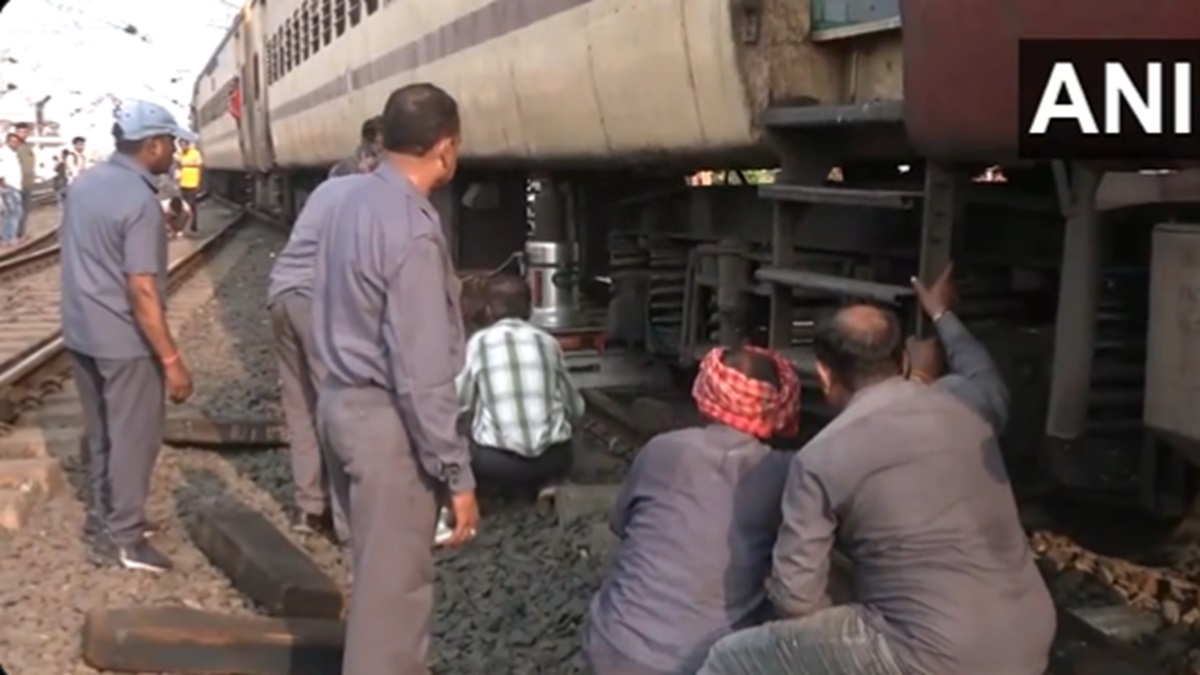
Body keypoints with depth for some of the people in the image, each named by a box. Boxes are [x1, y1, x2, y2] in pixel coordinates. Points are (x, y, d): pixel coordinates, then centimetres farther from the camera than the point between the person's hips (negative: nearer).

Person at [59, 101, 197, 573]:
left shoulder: (83, 183, 5)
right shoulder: (139, 202, -21)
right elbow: (142, 291, -24)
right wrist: (171, 360, -22)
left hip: (80, 332, 8)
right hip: (124, 340, -8)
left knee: (100, 430, 21)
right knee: (133, 436, 5)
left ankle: (101, 515, 34)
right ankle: (123, 536, 12)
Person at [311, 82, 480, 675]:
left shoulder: (356, 202, 5)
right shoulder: (413, 232, -24)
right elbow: (422, 372, -24)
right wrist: (457, 472, -19)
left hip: (347, 397, 10)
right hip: (385, 415, -10)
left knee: (385, 567, 25)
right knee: (394, 579, 4)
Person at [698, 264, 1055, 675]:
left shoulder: (820, 457, -8)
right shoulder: (962, 400, 6)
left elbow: (795, 597, -9)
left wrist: (833, 639, 13)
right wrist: (942, 317, 49)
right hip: (1032, 642, 7)